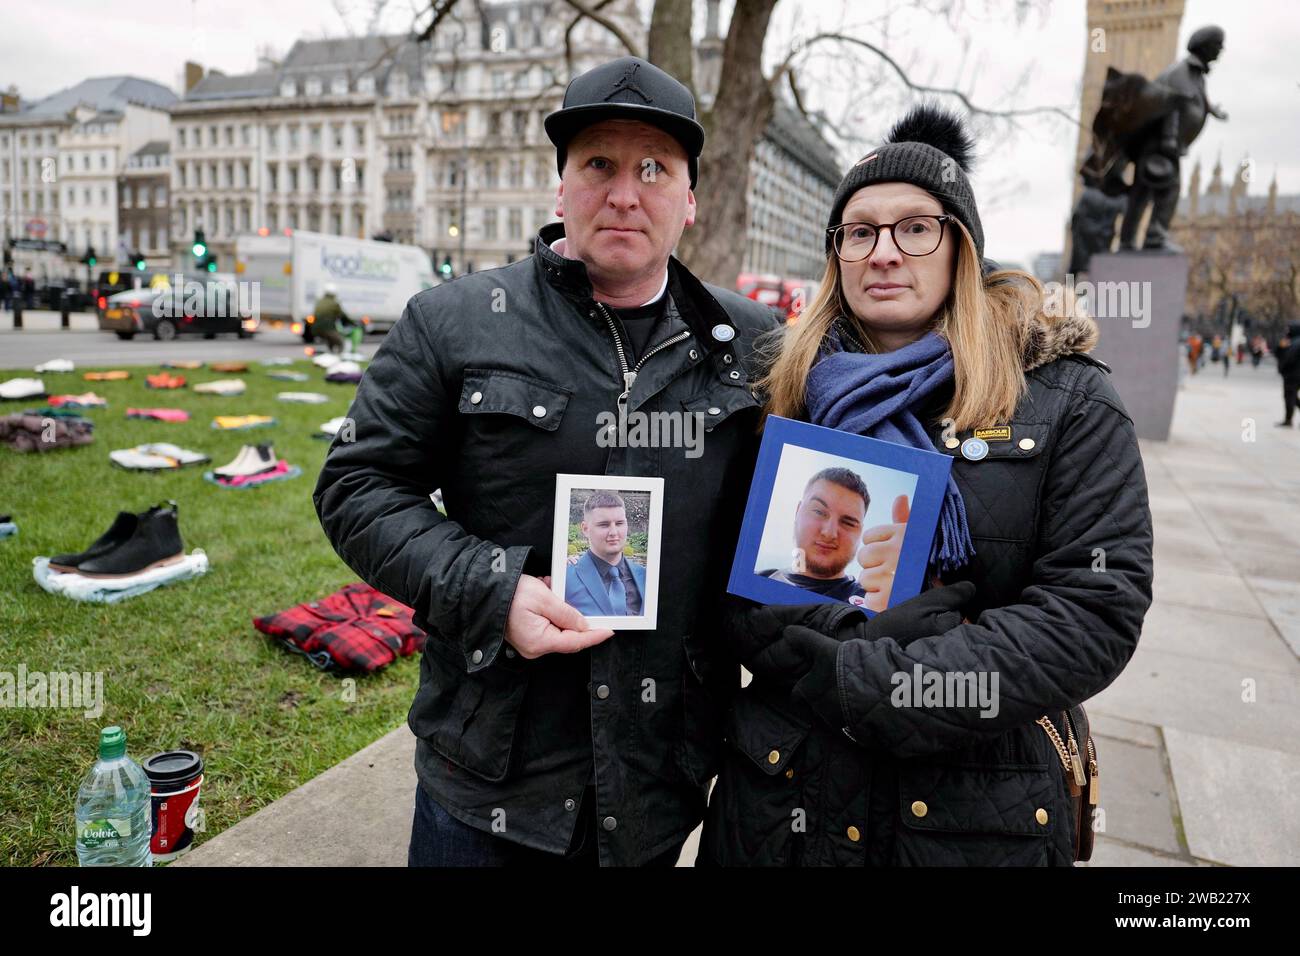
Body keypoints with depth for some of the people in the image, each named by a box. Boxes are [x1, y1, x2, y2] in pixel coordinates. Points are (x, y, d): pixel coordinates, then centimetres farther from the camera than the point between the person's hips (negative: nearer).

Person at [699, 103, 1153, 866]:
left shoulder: (1066, 400, -5)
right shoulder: (785, 391, 1)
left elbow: (1097, 609, -13)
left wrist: (867, 685, -19)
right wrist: (864, 635, -21)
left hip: (982, 813, -1)